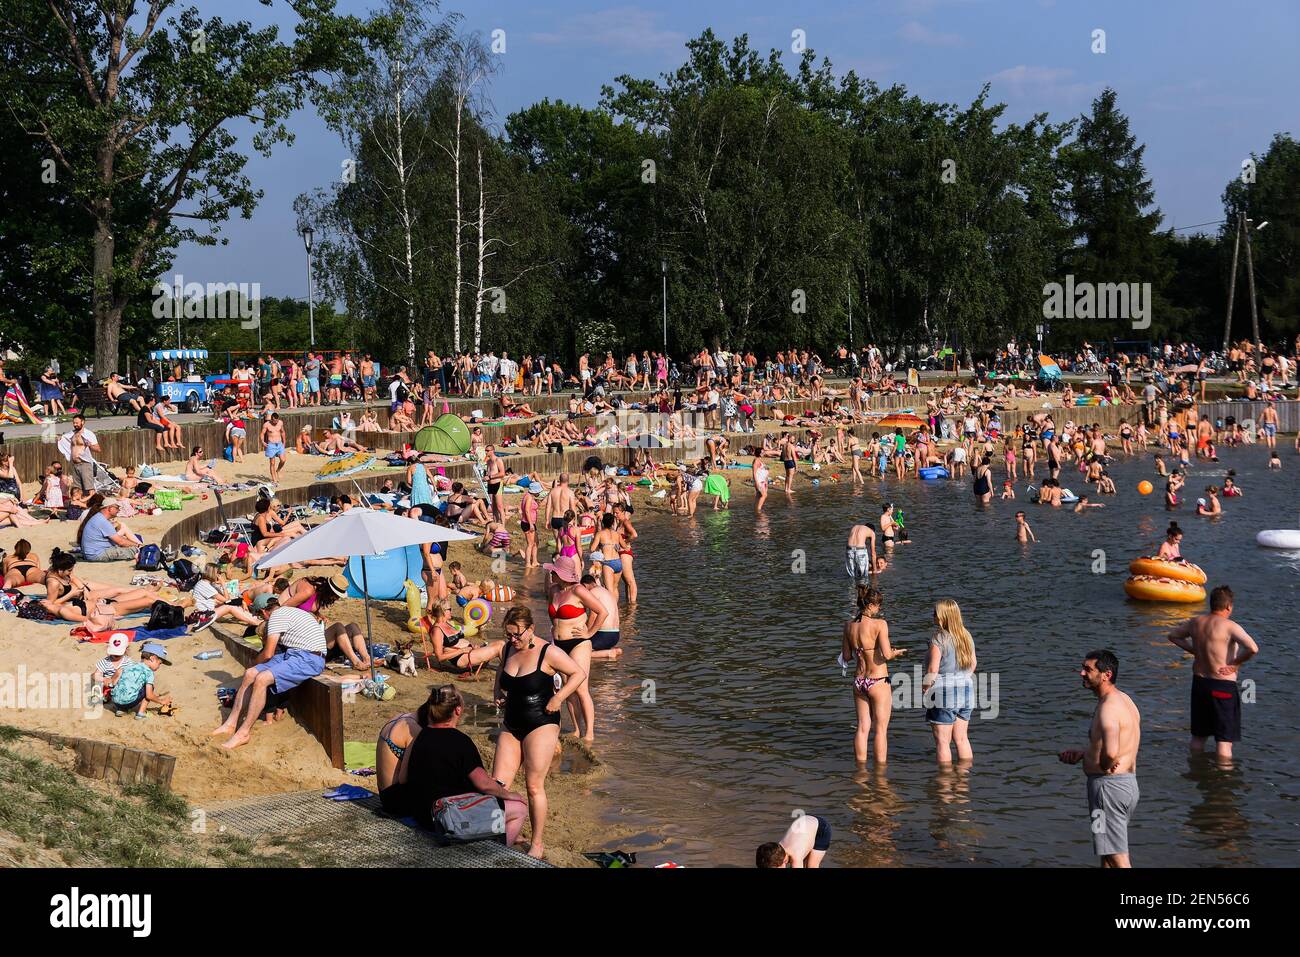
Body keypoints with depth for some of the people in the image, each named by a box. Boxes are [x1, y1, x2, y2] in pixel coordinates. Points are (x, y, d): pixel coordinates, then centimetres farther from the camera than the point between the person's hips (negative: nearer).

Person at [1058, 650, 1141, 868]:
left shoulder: (1108, 707, -21)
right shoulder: (1124, 699, 12)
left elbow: (1111, 751, -39)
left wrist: (1105, 765, -17)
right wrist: (1083, 754, 18)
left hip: (1109, 785, -10)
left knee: (1117, 857, -6)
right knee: (1107, 852, 23)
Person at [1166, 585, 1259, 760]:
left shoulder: (1196, 622, 2)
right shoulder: (1230, 626, -18)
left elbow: (1173, 636, 19)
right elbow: (1253, 649, -30)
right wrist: (1236, 663, -14)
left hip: (1199, 682, 7)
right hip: (1223, 686, -6)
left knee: (1198, 736, 20)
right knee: (1224, 740, 1)